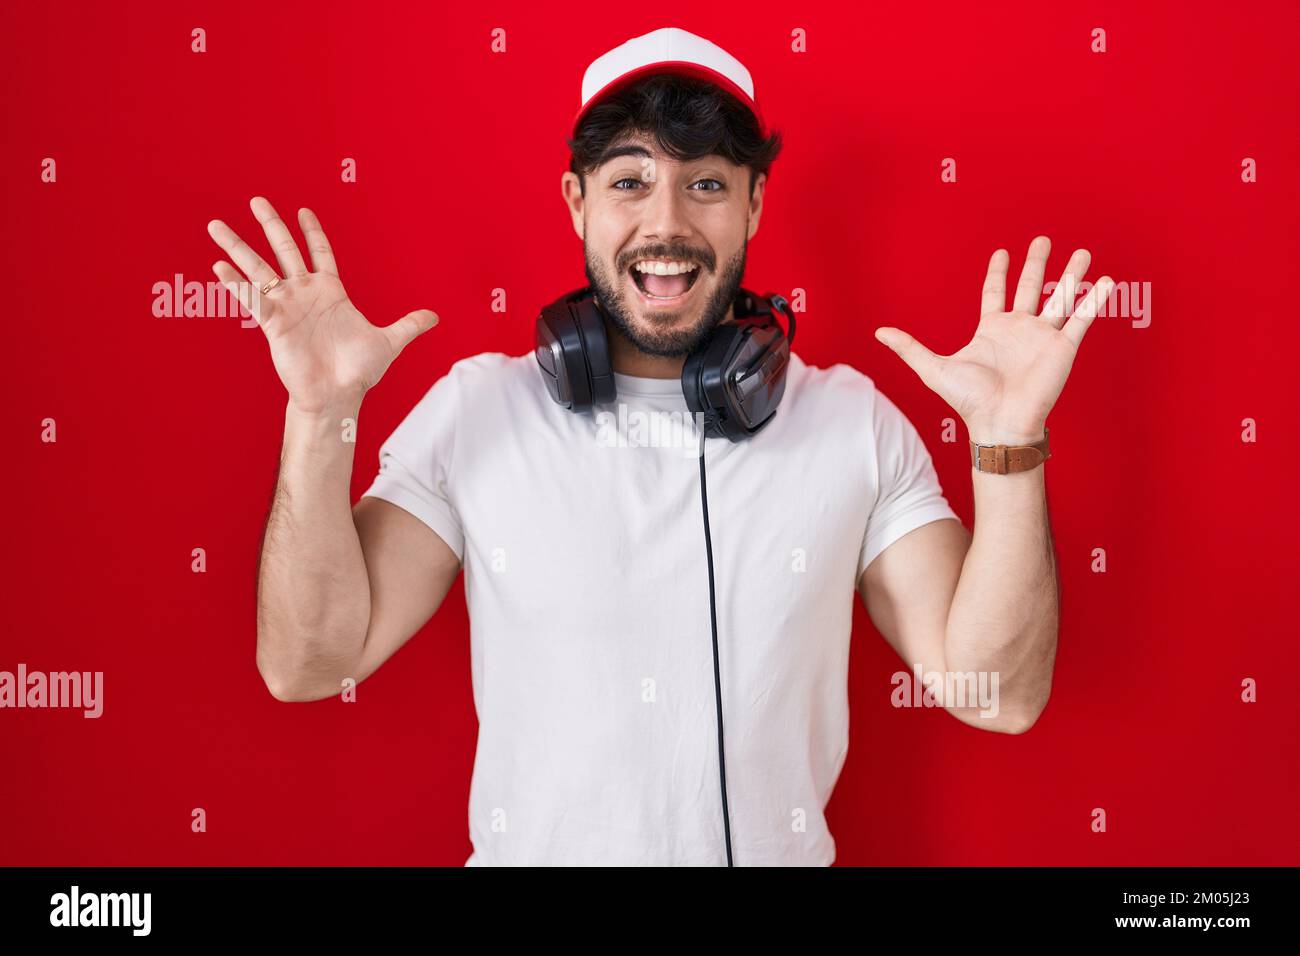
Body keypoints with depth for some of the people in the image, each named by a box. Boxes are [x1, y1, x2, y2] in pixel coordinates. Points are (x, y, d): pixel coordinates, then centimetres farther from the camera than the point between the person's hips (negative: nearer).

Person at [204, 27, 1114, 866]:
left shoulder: (855, 423, -7)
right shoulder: (473, 409, -7)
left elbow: (999, 692, -11)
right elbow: (308, 664, -10)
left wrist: (1008, 439, -21)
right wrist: (321, 415, -20)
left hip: (780, 848, 1)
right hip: (528, 848, 0)